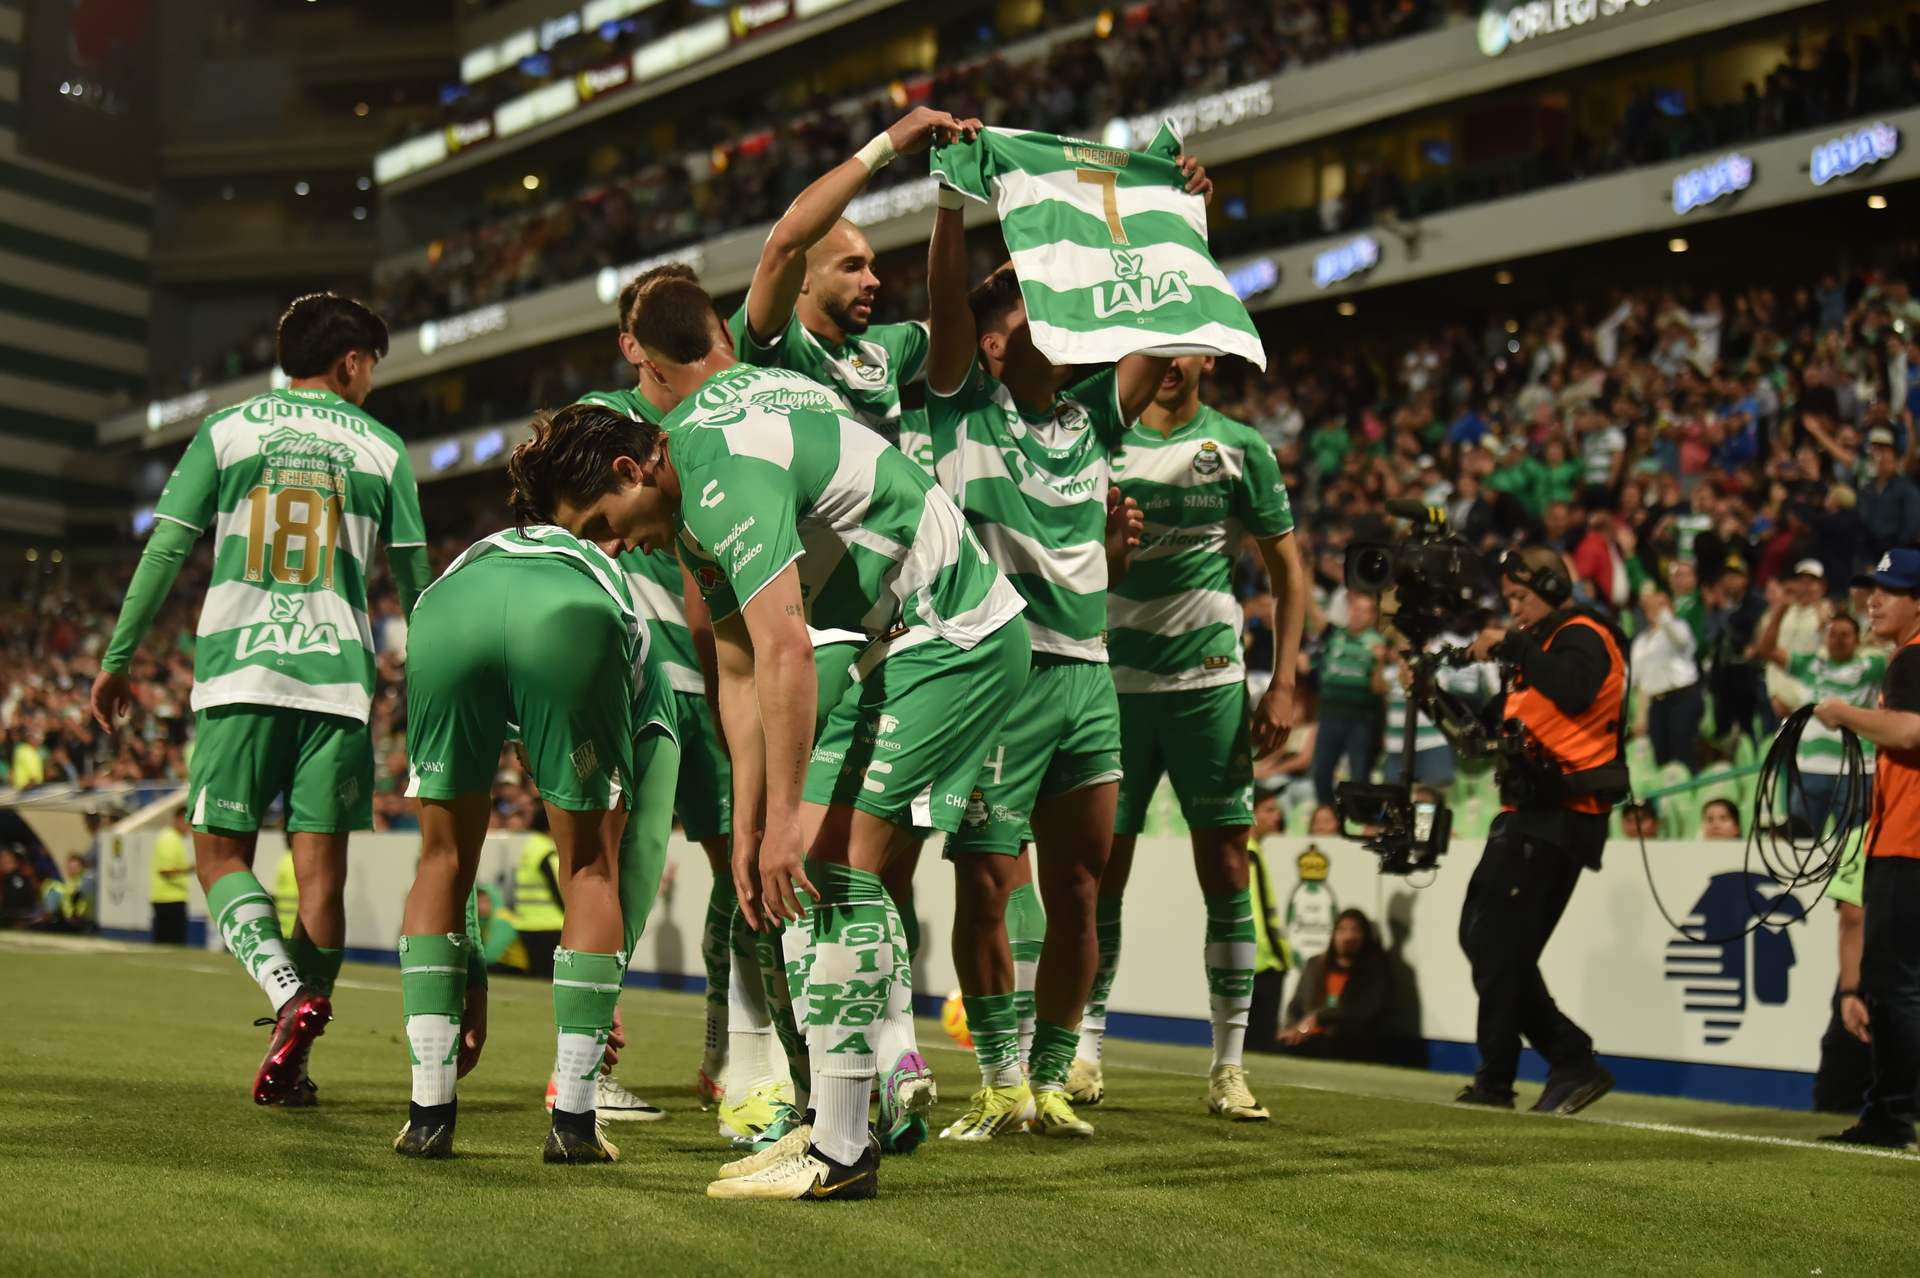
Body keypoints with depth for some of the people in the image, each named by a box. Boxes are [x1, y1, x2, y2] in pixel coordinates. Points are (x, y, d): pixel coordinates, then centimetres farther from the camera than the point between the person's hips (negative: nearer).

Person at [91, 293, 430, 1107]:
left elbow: (165, 551, 5)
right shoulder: (383, 449, 11)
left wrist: (118, 658, 11)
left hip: (238, 673, -1)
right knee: (321, 869, 4)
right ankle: (292, 1063, 5)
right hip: (339, 676, 1)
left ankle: (288, 993, -20)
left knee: (221, 856, 5)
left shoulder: (225, 431, 9)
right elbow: (414, 583, 11)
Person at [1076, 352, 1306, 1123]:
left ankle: (1229, 1066, 6)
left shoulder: (1239, 448, 4)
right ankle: (1083, 1051, 13)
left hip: (1209, 682, -1)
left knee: (1226, 869, -1)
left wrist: (1283, 684, -2)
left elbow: (1287, 568, 7)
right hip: (1113, 681, 1)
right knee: (1101, 868, 2)